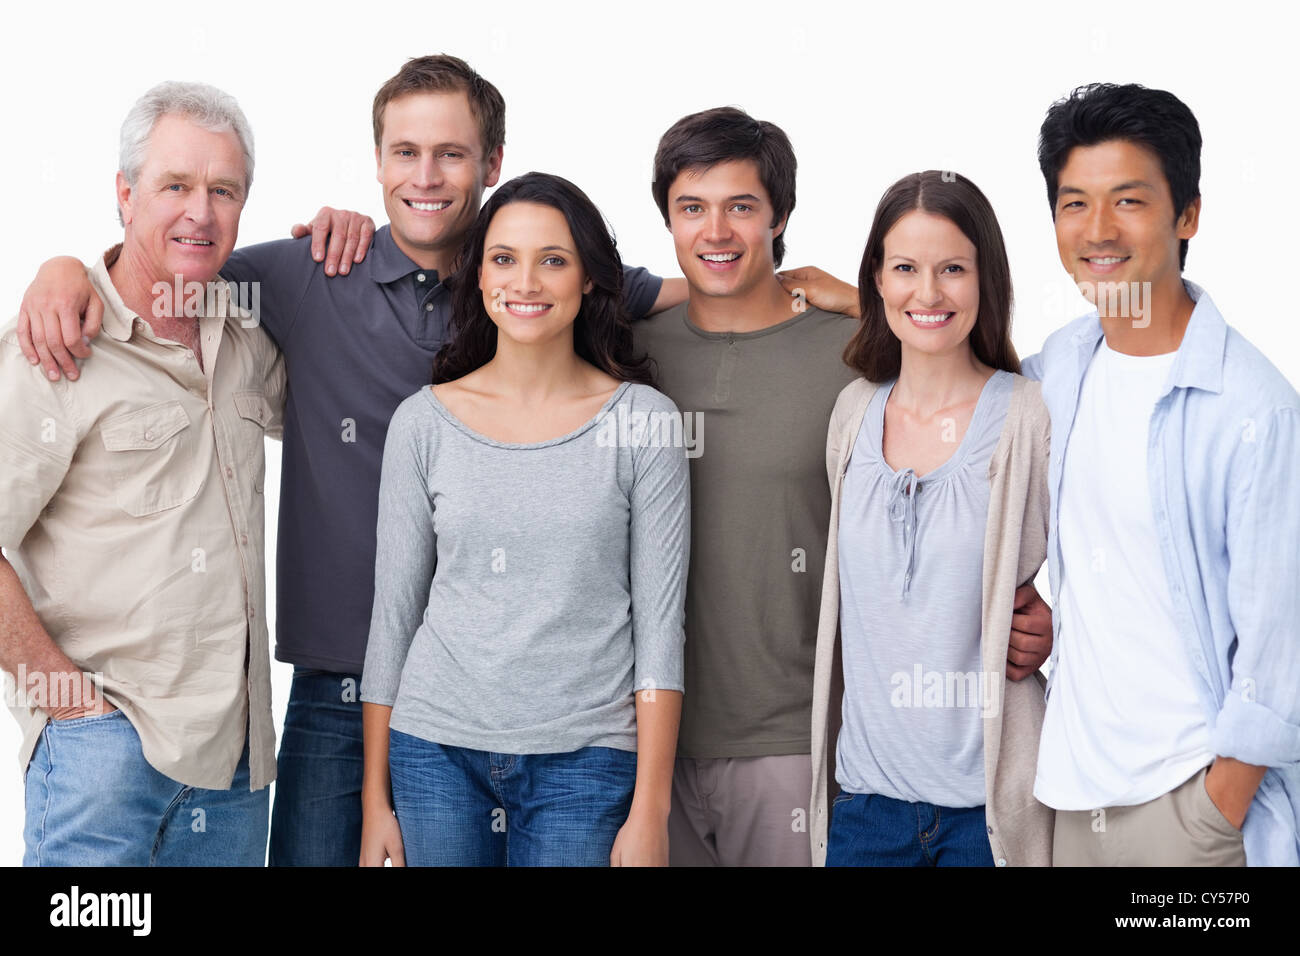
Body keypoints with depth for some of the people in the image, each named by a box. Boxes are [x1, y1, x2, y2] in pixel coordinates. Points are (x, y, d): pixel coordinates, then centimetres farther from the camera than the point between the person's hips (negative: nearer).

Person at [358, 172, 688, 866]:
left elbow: (659, 625, -3)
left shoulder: (643, 420, -2)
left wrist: (649, 811, -7)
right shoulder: (423, 421, 3)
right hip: (436, 750, 2)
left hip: (586, 758, -1)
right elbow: (393, 612, 6)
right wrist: (376, 799, 5)